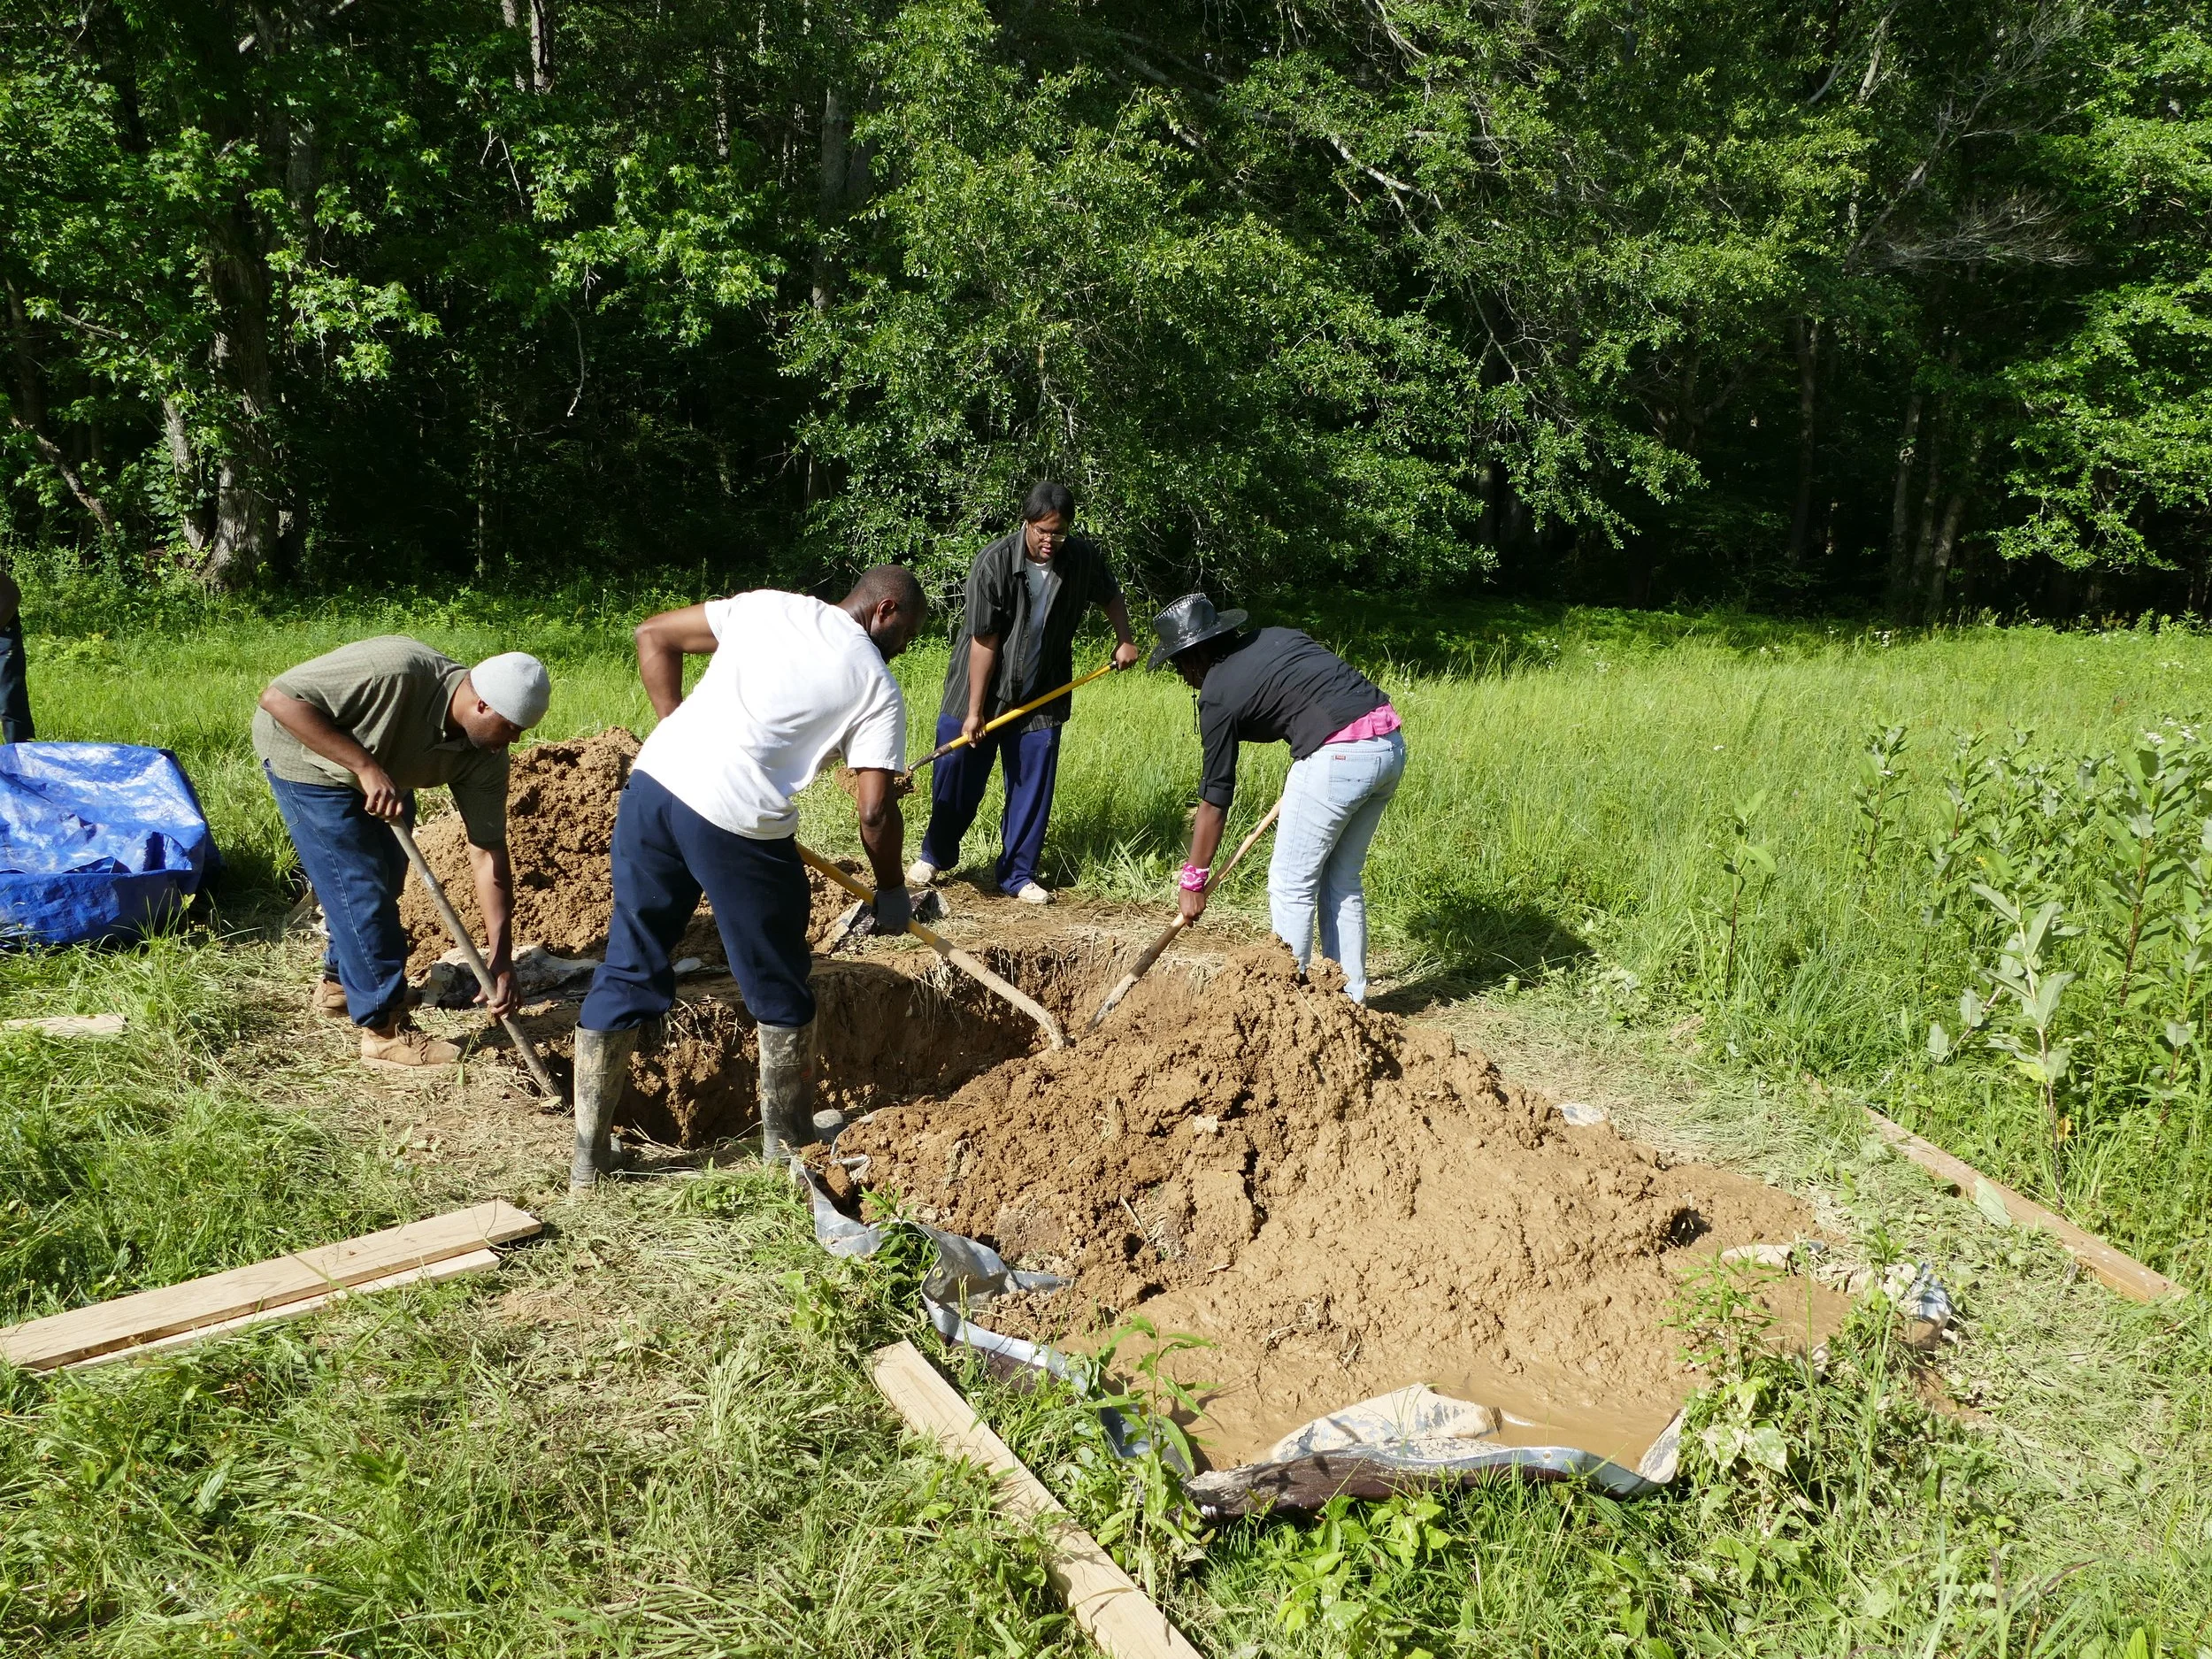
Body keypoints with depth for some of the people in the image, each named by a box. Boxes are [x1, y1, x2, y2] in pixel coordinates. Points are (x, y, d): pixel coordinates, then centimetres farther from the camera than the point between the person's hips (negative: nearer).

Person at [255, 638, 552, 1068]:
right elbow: (278, 697, -36)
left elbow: (488, 852, -16)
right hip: (306, 755, -7)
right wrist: (365, 766, -41)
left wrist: (500, 954, -20)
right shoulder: (394, 672, -40)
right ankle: (386, 1029, -2)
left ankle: (340, 983, 40)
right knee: (360, 887, -11)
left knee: (387, 875, 16)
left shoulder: (484, 756, -19)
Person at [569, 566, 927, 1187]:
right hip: (737, 819, -5)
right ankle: (789, 1145, 31)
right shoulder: (878, 689, 6)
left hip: (653, 780, 5)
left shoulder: (768, 605, 17)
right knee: (780, 991, 16)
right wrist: (891, 892, 15)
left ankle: (588, 1157, 21)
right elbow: (875, 811, -1)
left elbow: (653, 635, 16)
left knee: (627, 970, 15)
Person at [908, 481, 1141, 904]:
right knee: (957, 776, 5)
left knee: (1033, 786, 4)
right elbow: (984, 642, -19)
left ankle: (1018, 874, 16)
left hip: (1041, 697, 3)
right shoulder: (993, 563, -22)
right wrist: (974, 710, -17)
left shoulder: (1084, 557, -10)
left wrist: (1125, 640, -1)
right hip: (979, 691, -3)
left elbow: (1111, 597, 14)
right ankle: (937, 856, 27)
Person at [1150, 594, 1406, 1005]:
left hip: (1340, 755, -8)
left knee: (1291, 885, 5)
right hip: (1391, 740, 8)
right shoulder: (1275, 637, 19)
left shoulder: (1218, 694, 0)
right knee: (1342, 881, 18)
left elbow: (1214, 801, 3)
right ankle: (1349, 997, 25)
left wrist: (1193, 880, 11)